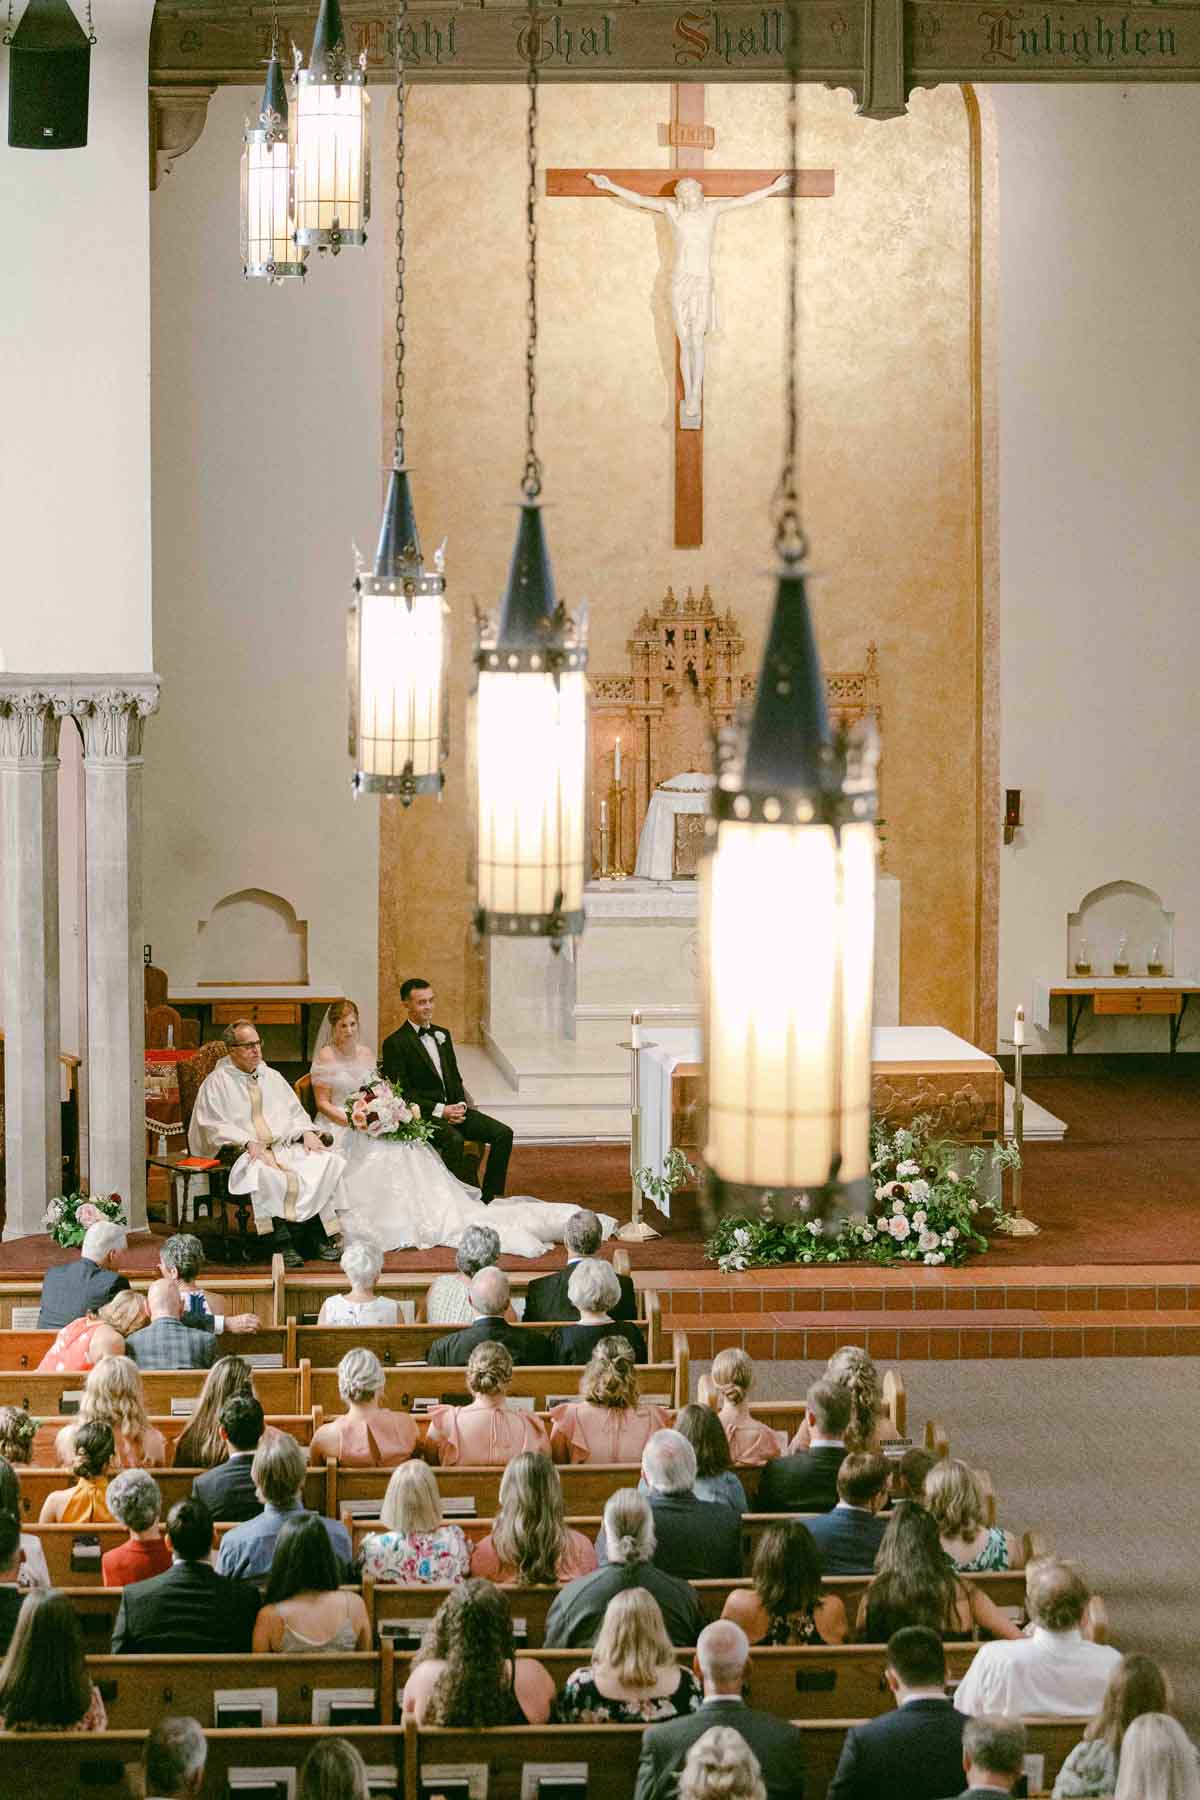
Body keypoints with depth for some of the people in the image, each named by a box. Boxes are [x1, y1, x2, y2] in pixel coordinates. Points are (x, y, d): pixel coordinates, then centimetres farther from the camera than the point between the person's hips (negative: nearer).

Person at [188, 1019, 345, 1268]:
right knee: (264, 1173, -40)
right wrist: (249, 1143, -19)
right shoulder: (217, 1083, 5)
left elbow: (295, 1113, 23)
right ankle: (280, 1241, -36)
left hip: (285, 1147, 5)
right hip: (244, 1153, -5)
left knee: (327, 1161, -20)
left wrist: (306, 1132, 1)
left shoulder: (272, 1077, 23)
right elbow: (214, 1126, -6)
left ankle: (318, 1237, -22)